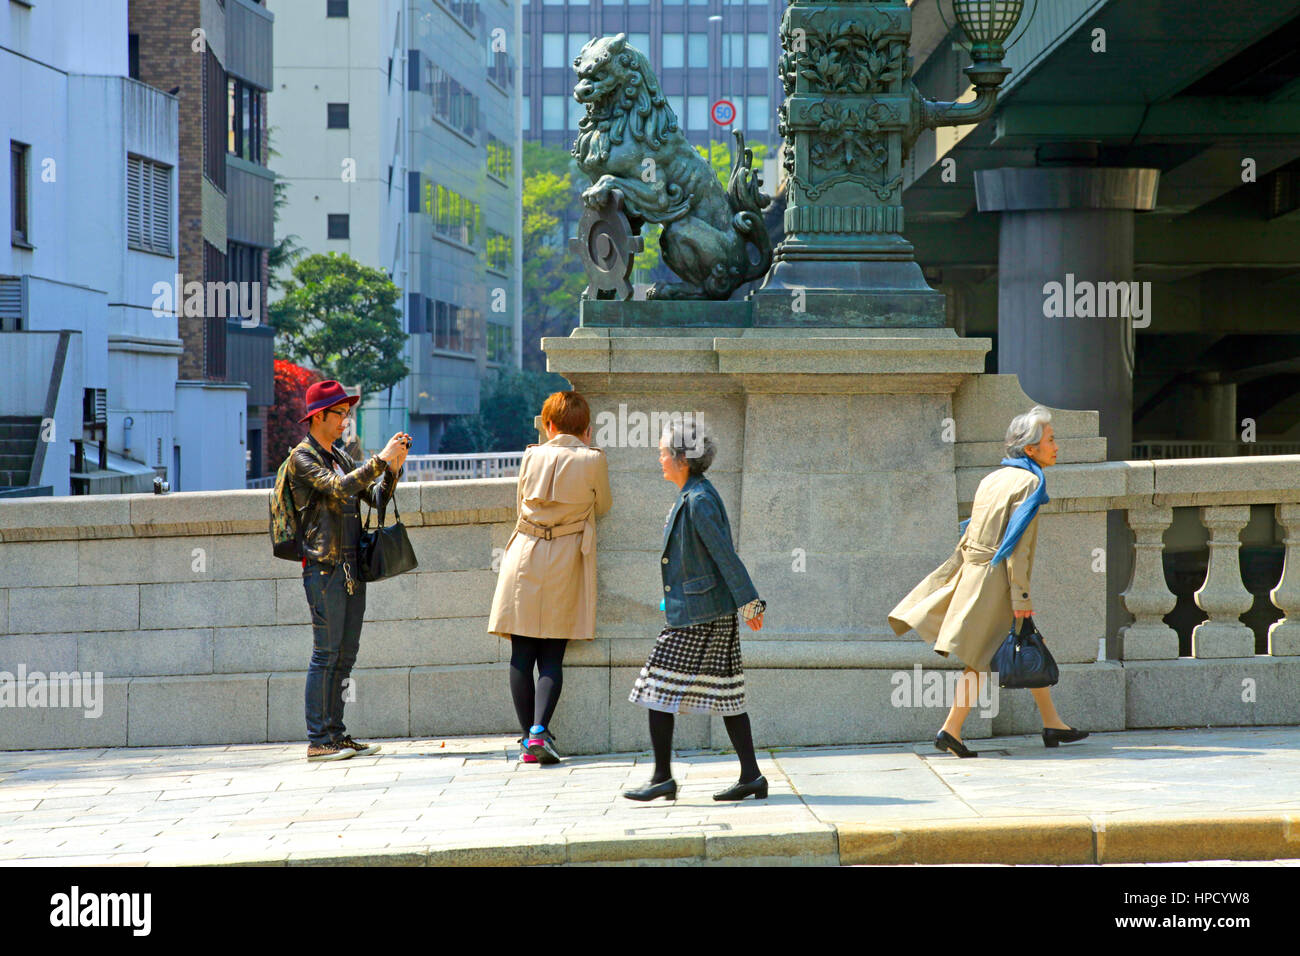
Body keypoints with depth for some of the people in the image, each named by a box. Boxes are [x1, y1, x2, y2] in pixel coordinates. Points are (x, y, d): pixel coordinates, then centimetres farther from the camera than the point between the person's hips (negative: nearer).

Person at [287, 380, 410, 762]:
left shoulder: (341, 456, 19)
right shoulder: (302, 458, -5)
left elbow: (376, 498, 16)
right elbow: (339, 488, -21)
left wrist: (393, 469, -1)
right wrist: (381, 460, -19)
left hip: (351, 568, 8)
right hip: (324, 567, -8)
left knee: (345, 655, 8)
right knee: (326, 654, -8)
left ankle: (336, 735, 12)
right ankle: (318, 740, -5)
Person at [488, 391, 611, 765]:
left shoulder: (532, 457, 1)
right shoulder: (593, 460, -6)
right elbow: (601, 506, 10)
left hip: (525, 556, 1)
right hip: (565, 563, -1)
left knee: (522, 656, 5)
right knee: (552, 657, 2)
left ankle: (529, 737, 2)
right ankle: (540, 730, -16)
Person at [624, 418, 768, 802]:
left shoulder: (699, 501, -16)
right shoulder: (693, 496, 14)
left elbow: (725, 556, -19)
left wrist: (748, 603, -19)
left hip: (697, 617, -10)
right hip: (712, 614, 10)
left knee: (657, 689, -3)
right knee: (725, 694, 9)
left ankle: (662, 777, 2)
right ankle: (751, 776, 9)